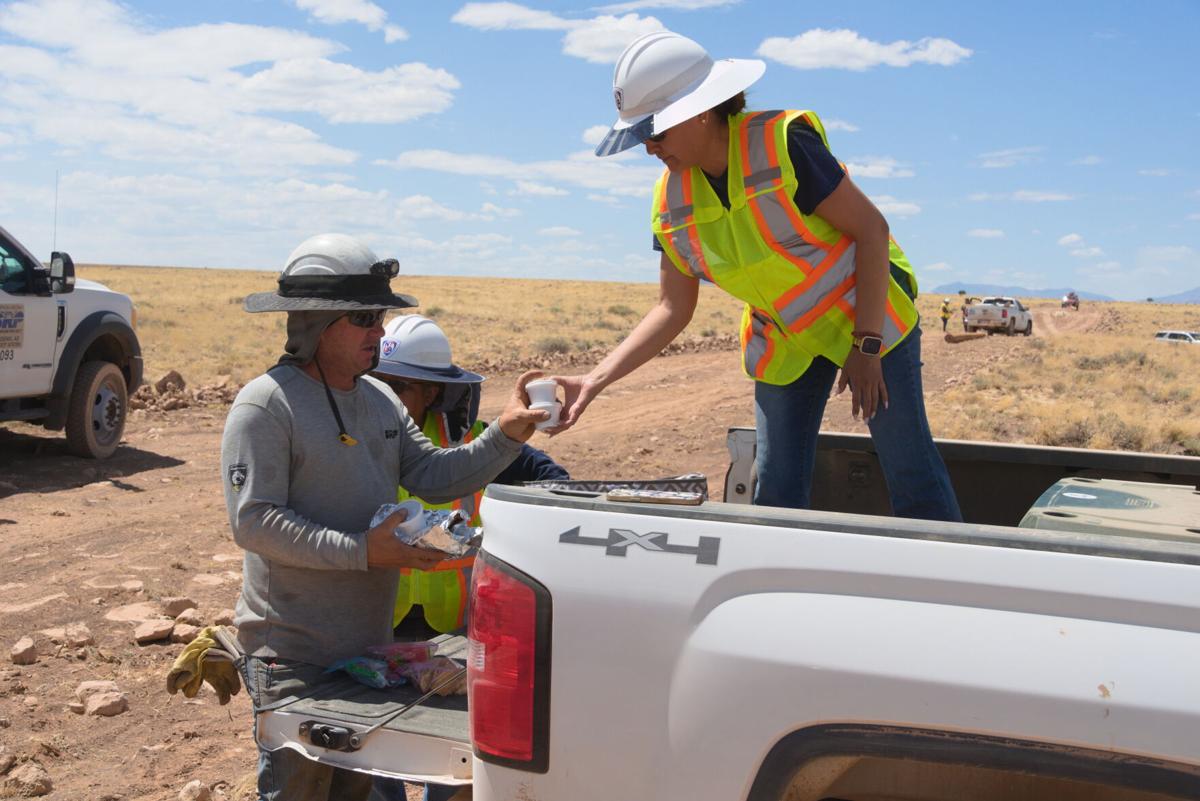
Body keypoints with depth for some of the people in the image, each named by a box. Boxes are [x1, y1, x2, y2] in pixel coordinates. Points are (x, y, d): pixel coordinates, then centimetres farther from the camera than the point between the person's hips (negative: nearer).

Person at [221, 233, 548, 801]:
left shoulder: (379, 399, 11)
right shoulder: (265, 404, -15)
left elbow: (434, 476, 6)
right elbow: (254, 521, -22)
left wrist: (504, 436, -8)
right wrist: (363, 551, -27)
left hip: (369, 642, 8)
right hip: (292, 651, -8)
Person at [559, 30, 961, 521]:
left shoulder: (784, 144, -24)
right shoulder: (672, 203, -6)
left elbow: (871, 230, -20)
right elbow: (673, 310, -2)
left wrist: (866, 347, -22)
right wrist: (596, 380, -12)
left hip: (866, 312, -5)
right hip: (781, 342, 5)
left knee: (910, 472, -3)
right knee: (776, 491, 3)